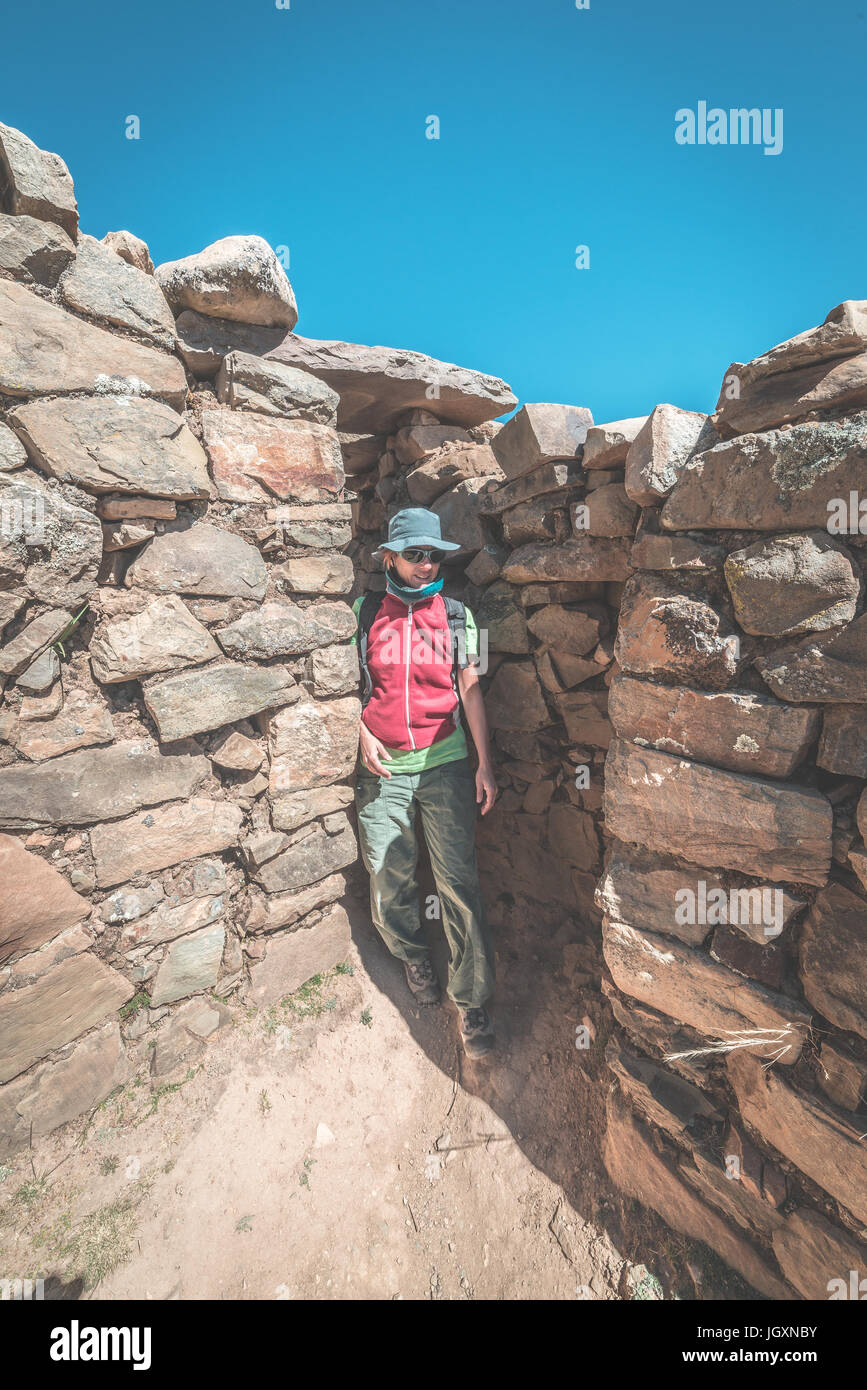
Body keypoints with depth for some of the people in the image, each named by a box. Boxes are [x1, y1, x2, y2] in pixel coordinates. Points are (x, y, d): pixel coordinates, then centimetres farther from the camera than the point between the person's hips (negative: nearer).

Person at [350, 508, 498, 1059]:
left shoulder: (456, 614, 4)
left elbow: (471, 690, 3)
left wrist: (486, 764, 0)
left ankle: (472, 1001, 17)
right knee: (389, 882, 10)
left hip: (445, 763, -1)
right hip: (382, 767, 1)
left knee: (459, 880, -1)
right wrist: (362, 735, -5)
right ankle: (415, 956, 40)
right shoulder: (364, 611, 4)